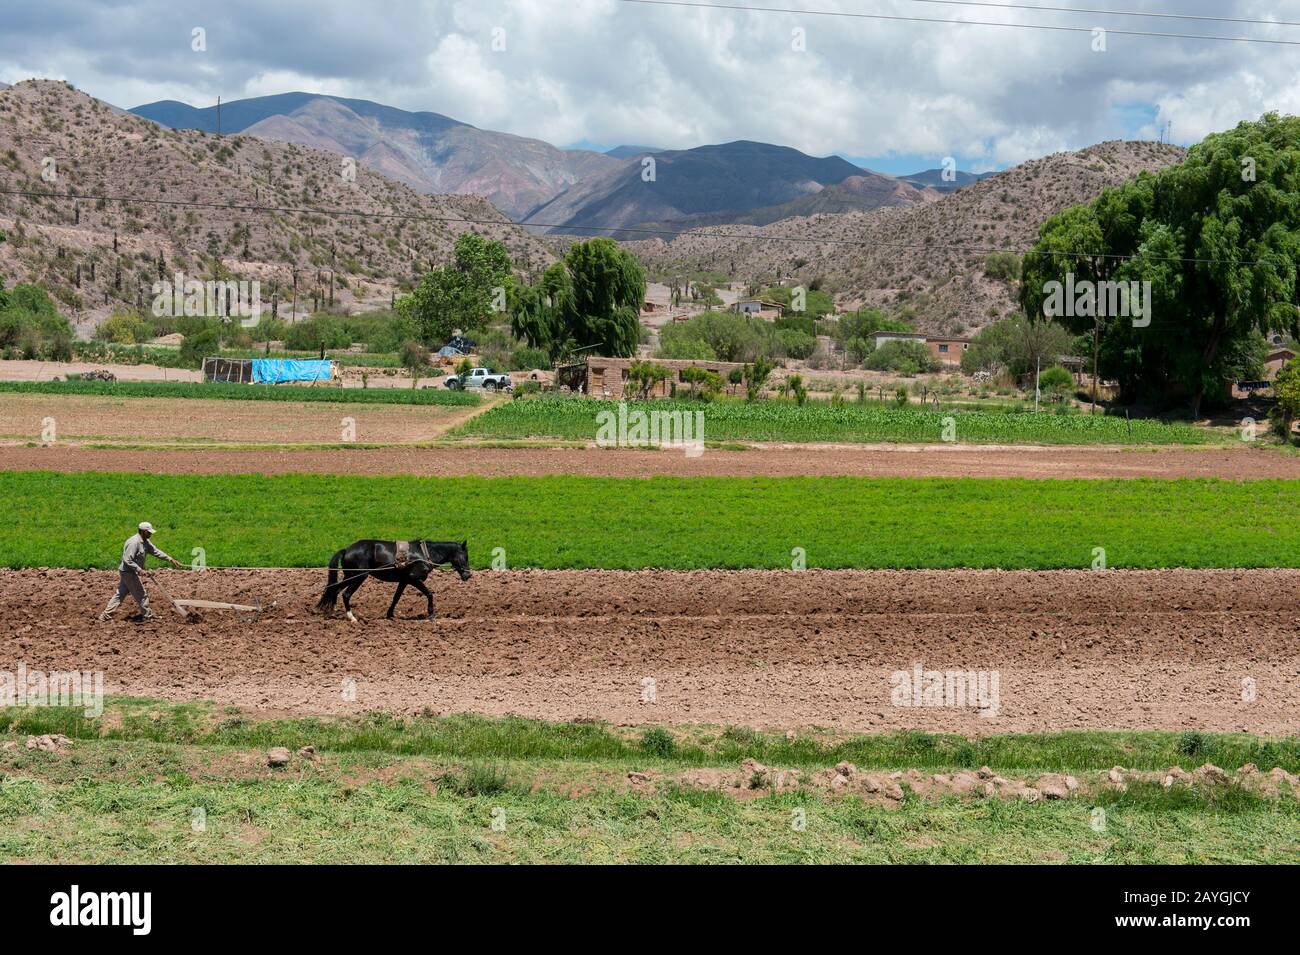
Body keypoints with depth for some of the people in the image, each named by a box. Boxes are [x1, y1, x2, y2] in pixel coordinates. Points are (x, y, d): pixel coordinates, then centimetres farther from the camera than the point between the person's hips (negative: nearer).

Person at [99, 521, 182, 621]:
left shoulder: (145, 542, 8)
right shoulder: (134, 542, -24)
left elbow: (155, 551, 10)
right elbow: (127, 560, -26)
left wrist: (170, 559, 6)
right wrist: (139, 570, -27)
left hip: (125, 573, 10)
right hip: (128, 572, -10)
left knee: (120, 594, 11)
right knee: (141, 595, 2)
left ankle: (106, 614, 13)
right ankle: (147, 616, 14)